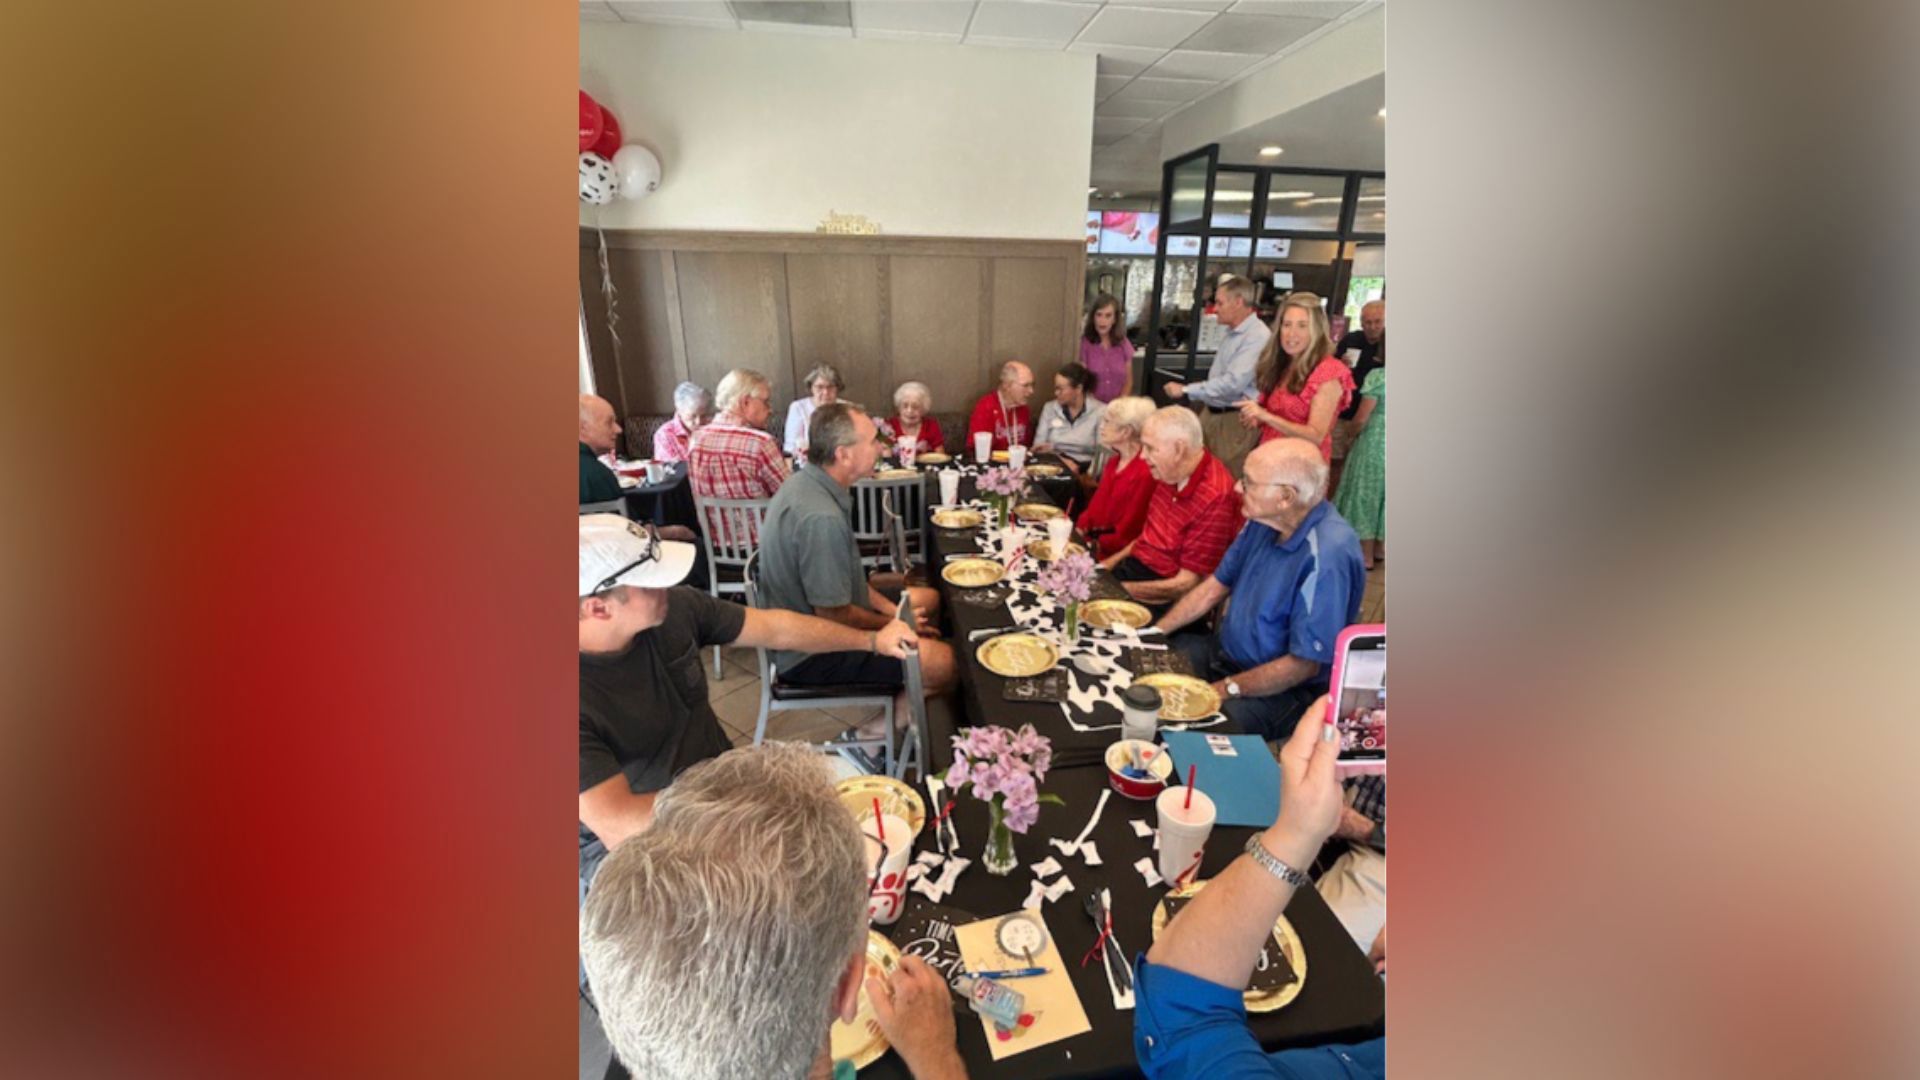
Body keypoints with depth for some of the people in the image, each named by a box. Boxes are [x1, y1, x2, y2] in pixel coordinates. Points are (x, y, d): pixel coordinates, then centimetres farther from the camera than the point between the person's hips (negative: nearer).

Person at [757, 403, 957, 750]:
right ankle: (888, 724, 3)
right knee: (944, 662, -20)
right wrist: (895, 625, -9)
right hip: (809, 654, -10)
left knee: (928, 600, 16)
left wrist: (892, 609, 3)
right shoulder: (822, 517, -31)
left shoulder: (807, 482, 0)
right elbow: (833, 616, -26)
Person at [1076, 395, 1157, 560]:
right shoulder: (1115, 462, 11)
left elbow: (1126, 534, -17)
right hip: (1093, 539, 8)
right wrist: (1078, 530, -2)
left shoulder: (1146, 473, -19)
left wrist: (1096, 546, -14)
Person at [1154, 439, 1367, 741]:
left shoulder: (1327, 555, -29)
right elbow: (1214, 586, 7)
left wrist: (1226, 689, -19)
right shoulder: (1265, 519, -3)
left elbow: (1304, 665, -25)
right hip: (1226, 653, 8)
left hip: (1284, 690, -8)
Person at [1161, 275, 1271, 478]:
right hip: (1212, 413, 9)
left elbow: (1233, 382, -27)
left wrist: (1186, 391, -23)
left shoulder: (1258, 336, -19)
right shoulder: (1232, 333, 12)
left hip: (1235, 421, -9)